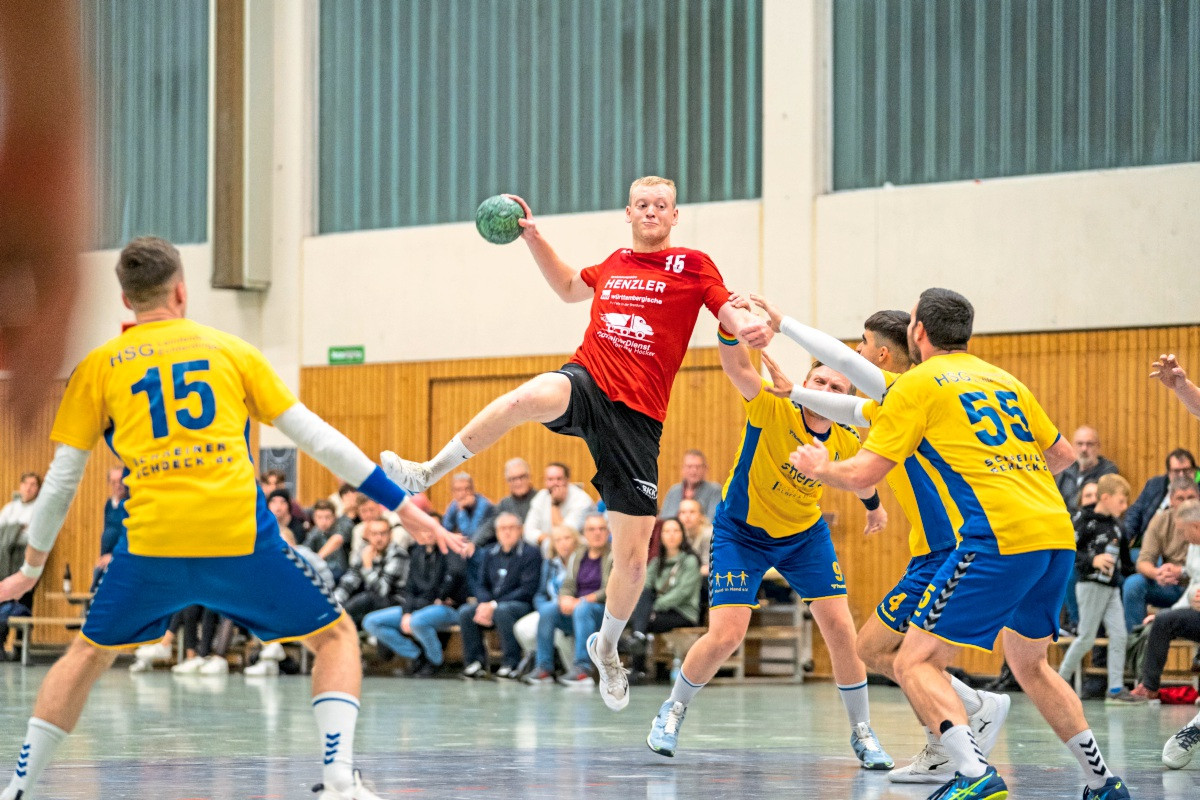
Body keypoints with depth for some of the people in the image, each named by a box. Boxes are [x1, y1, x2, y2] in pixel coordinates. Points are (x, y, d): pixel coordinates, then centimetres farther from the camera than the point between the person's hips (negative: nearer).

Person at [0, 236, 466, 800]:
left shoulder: (97, 369, 15)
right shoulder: (230, 350, 17)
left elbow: (61, 482, 15)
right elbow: (317, 438, 15)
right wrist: (403, 506, 19)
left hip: (151, 542, 1)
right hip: (242, 538, -1)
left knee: (88, 654, 24)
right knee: (335, 636, 15)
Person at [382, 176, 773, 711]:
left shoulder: (692, 265, 5)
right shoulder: (615, 264, 16)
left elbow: (733, 315, -6)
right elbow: (569, 288, 36)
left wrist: (751, 327, -30)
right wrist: (533, 237, 26)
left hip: (638, 415, -1)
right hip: (586, 384, 2)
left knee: (633, 552, -1)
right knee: (528, 397, -38)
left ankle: (606, 647, 25)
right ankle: (426, 474, -29)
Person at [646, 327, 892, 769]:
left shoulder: (847, 443, -12)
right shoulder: (772, 412, -26)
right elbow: (738, 369, -43)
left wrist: (873, 505, 31)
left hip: (805, 534, 4)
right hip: (741, 532, -4)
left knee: (841, 628, -5)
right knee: (725, 636, -14)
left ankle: (862, 733, 13)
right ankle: (673, 711, 13)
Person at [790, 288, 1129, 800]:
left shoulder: (916, 384, 4)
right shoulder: (1004, 379, 22)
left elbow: (862, 475, 2)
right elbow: (1063, 455, 30)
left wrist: (818, 467, 22)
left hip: (1001, 540, -7)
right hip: (1058, 534, 7)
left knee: (916, 663, -4)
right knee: (1028, 664, 26)